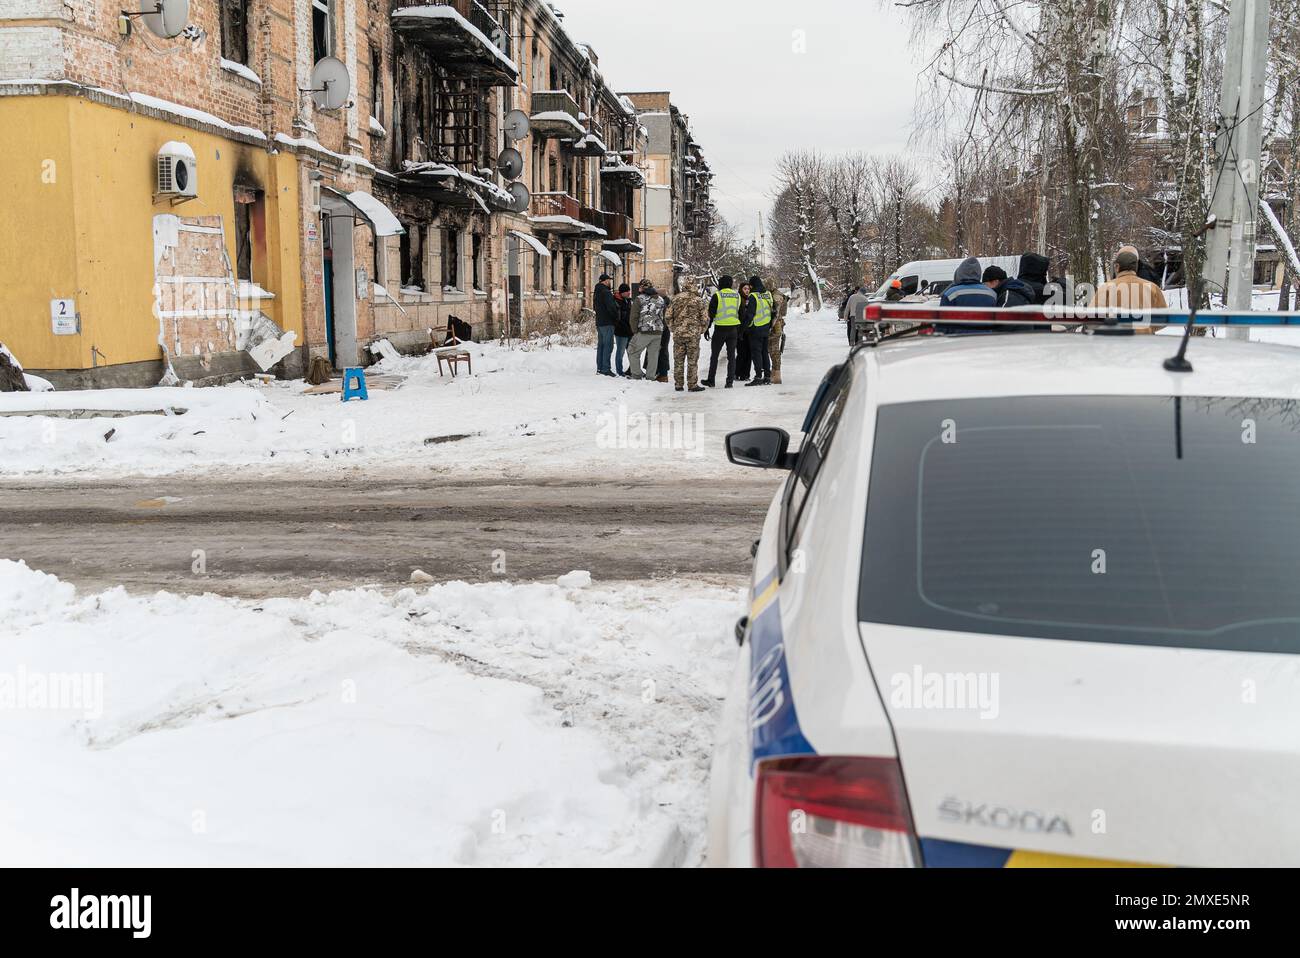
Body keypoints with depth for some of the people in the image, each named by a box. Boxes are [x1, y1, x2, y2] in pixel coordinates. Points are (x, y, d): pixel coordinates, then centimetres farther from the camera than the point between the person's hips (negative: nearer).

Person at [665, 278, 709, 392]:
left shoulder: (676, 299, 3)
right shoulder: (698, 300, -4)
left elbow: (667, 315, 2)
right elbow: (705, 318, -4)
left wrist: (673, 328, 13)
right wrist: (701, 330, 10)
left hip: (678, 333, 2)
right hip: (693, 334, -2)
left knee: (678, 360, 9)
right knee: (692, 361, 3)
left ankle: (678, 384, 12)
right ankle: (693, 385, 5)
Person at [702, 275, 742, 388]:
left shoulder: (717, 295, -7)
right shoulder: (737, 296, 7)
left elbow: (711, 313, -7)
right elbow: (741, 314, 11)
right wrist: (739, 331, 16)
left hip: (720, 329, -3)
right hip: (733, 329, 3)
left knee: (714, 355, 8)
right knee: (731, 356, 7)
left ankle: (711, 380, 12)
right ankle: (730, 381, 3)